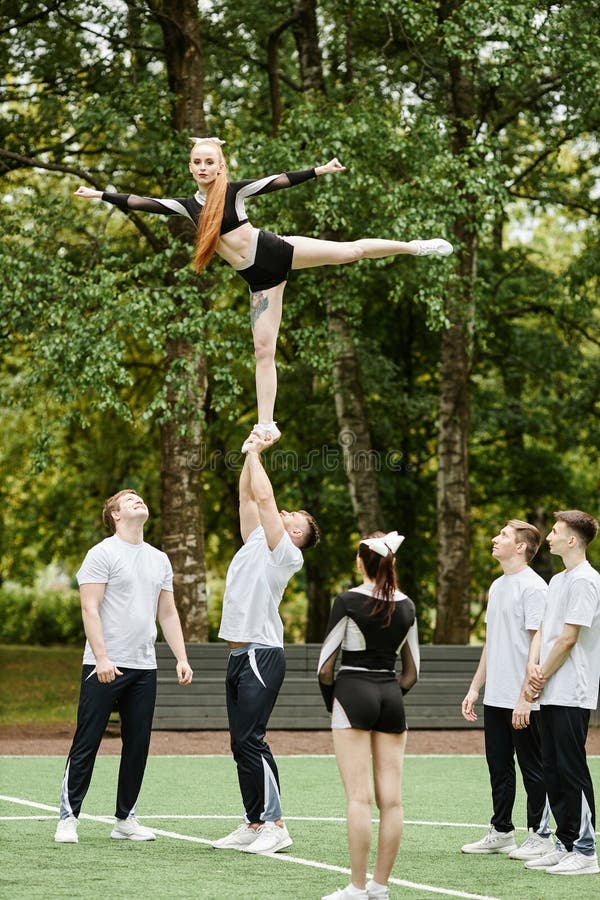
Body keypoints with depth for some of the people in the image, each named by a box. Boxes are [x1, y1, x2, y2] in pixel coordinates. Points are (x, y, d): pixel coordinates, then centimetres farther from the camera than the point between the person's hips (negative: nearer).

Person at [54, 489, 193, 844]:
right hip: (105, 666, -6)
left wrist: (181, 658, 8)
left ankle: (126, 819, 15)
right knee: (86, 744, -3)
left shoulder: (159, 560, 15)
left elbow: (168, 613, 18)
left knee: (138, 745, 7)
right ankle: (69, 817, 2)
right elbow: (90, 608, -10)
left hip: (144, 668, 6)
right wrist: (101, 657, -19)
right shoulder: (102, 554, -4)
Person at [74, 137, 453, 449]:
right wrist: (101, 195, 3)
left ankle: (415, 246, 7)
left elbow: (279, 181, -7)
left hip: (275, 252, -3)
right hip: (259, 277, 3)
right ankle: (267, 425, 0)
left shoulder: (234, 190, -1)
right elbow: (142, 203, 8)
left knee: (351, 250, -10)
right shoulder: (188, 206, 10)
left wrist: (318, 171, -17)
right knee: (263, 350, 1)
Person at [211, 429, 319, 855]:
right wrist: (253, 452, 14)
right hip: (240, 655, 9)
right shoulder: (256, 542, 17)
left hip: (262, 656, -9)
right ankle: (254, 824, 11)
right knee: (242, 744, 7)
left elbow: (265, 496, -11)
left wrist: (256, 454, -1)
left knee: (250, 740, -13)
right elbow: (249, 496, 19)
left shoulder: (286, 554, -6)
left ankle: (275, 824, -9)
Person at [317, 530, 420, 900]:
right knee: (391, 799, 5)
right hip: (391, 698, 5)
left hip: (354, 693, -5)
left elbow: (326, 663, -6)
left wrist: (330, 700, 8)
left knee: (359, 797, -6)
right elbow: (412, 671, 11)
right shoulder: (406, 606, 7)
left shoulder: (349, 601, -8)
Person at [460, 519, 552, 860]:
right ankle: (501, 832, 22)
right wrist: (475, 688, 18)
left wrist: (526, 697, -20)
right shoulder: (498, 587, 15)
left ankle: (541, 836, 8)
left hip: (524, 702, -8)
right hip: (496, 698, 8)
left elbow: (538, 644, -16)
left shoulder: (533, 587, -12)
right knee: (499, 766, 13)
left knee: (533, 768, 0)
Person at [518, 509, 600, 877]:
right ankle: (566, 844, 16)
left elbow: (568, 639, -14)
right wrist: (533, 671, 1)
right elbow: (542, 632, 17)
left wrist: (543, 677, -6)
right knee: (553, 771, 10)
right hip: (551, 694, 9)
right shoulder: (558, 581, 18)